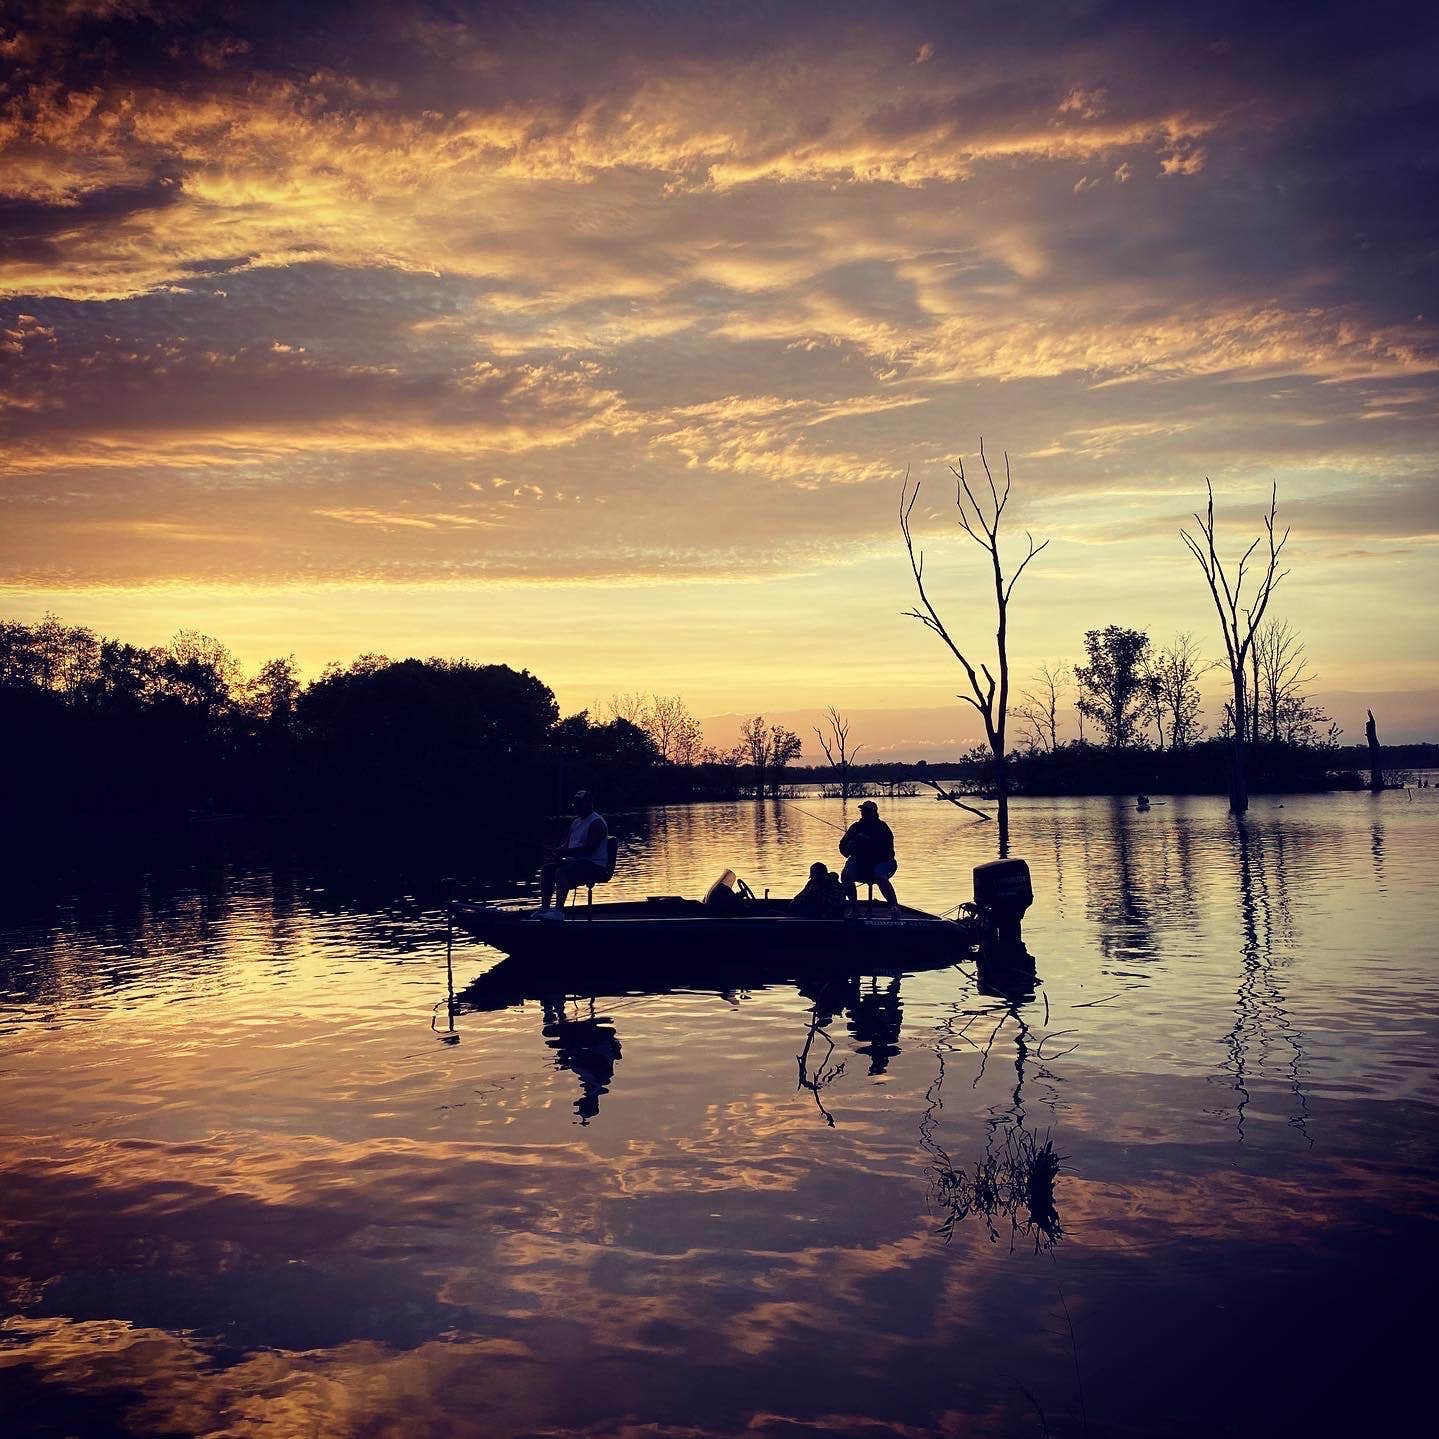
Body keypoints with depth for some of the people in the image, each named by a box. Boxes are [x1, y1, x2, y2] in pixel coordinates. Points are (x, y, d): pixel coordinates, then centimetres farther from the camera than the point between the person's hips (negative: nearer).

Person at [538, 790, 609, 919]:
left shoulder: (597, 822, -12)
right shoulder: (577, 821, 19)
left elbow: (589, 848, -23)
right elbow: (567, 844, 21)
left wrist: (565, 852, -25)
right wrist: (557, 853, -2)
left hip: (594, 864, -10)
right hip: (576, 860, 10)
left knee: (561, 872, -31)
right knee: (546, 868, -2)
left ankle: (559, 911, -33)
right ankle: (544, 907, -3)